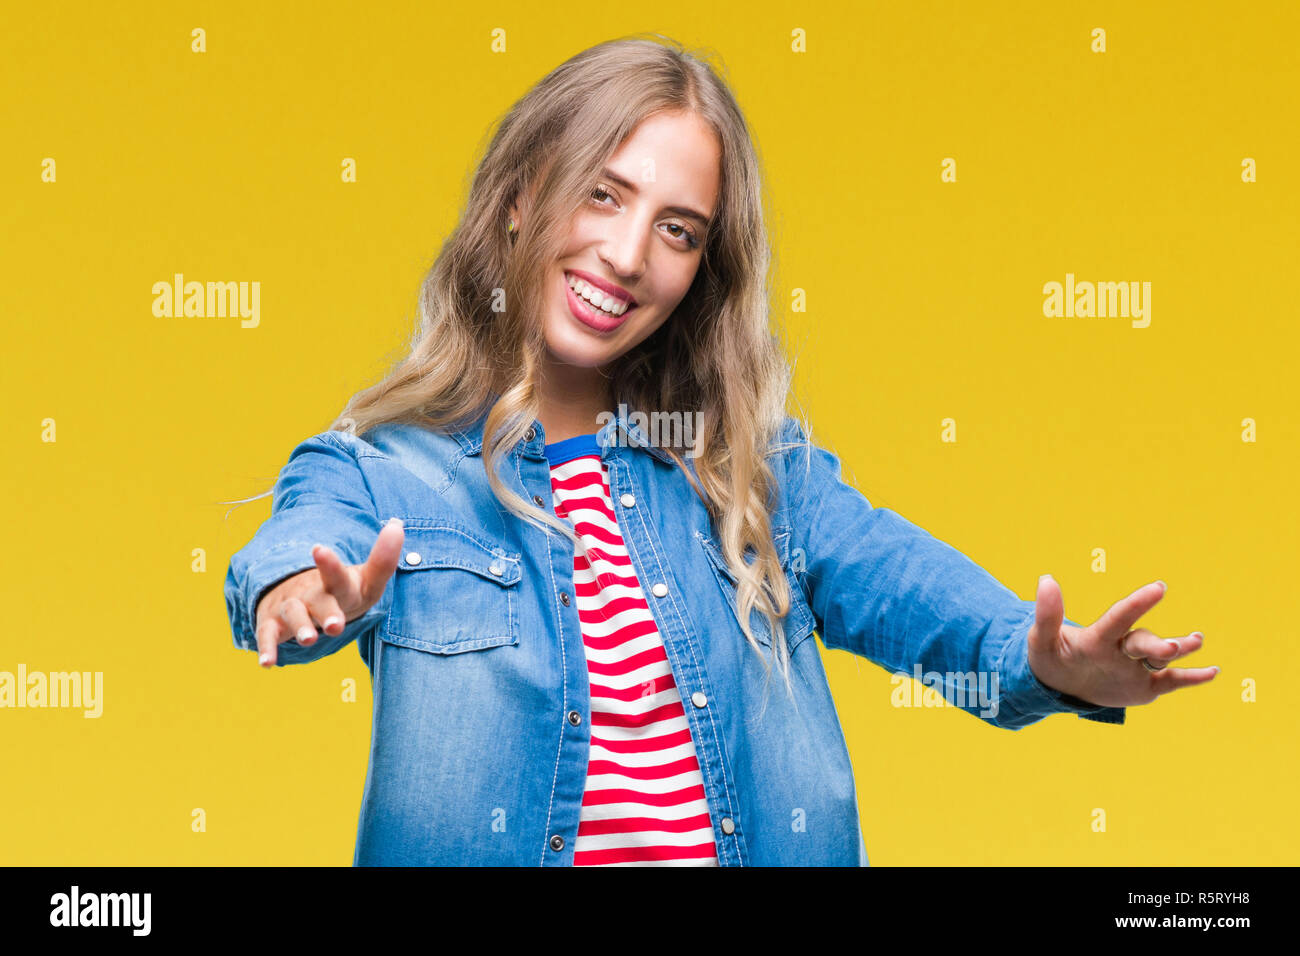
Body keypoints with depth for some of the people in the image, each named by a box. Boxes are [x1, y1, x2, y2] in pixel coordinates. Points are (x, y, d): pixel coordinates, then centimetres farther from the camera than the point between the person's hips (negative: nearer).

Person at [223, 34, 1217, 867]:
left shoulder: (755, 466, 13)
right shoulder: (378, 471, 4)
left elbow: (886, 570, 0)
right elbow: (306, 533, -14)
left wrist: (1041, 659, -19)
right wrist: (301, 594, -38)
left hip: (754, 845, 3)